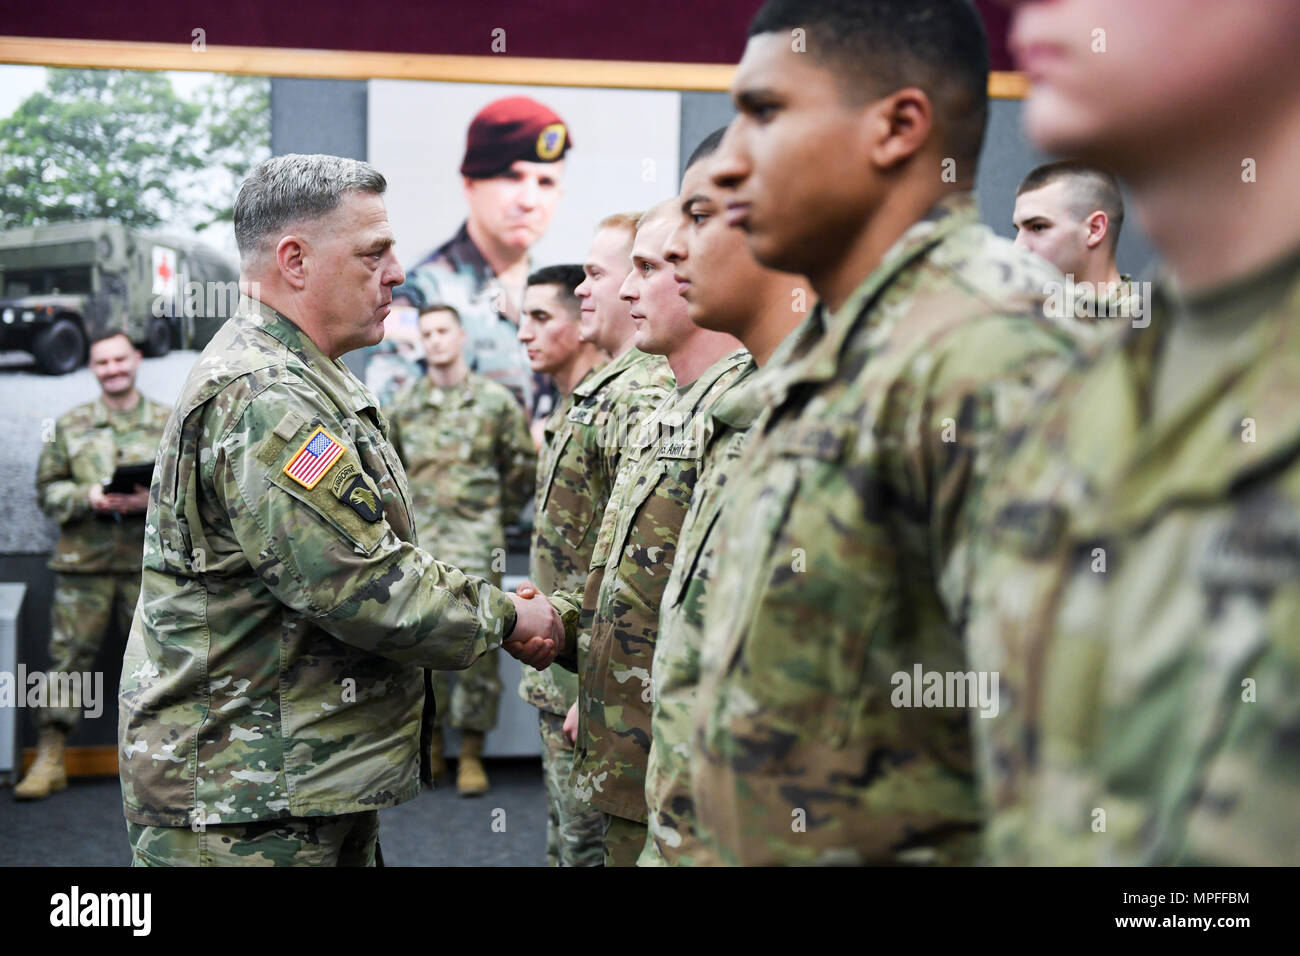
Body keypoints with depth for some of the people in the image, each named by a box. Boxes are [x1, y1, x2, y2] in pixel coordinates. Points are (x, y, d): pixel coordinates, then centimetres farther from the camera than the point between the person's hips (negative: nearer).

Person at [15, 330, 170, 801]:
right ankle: (50, 759, 6)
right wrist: (88, 497, -11)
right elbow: (47, 488, 8)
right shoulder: (70, 426, 9)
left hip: (148, 562, 0)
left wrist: (154, 500, -13)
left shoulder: (169, 424, 7)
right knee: (68, 656, 0)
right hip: (83, 561, 0)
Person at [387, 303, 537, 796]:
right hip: (418, 539, 2)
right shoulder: (404, 404, 8)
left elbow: (521, 464, 10)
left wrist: (502, 515, 9)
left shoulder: (496, 400, 2)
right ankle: (430, 746, 17)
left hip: (477, 538, -2)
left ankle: (472, 753, 6)